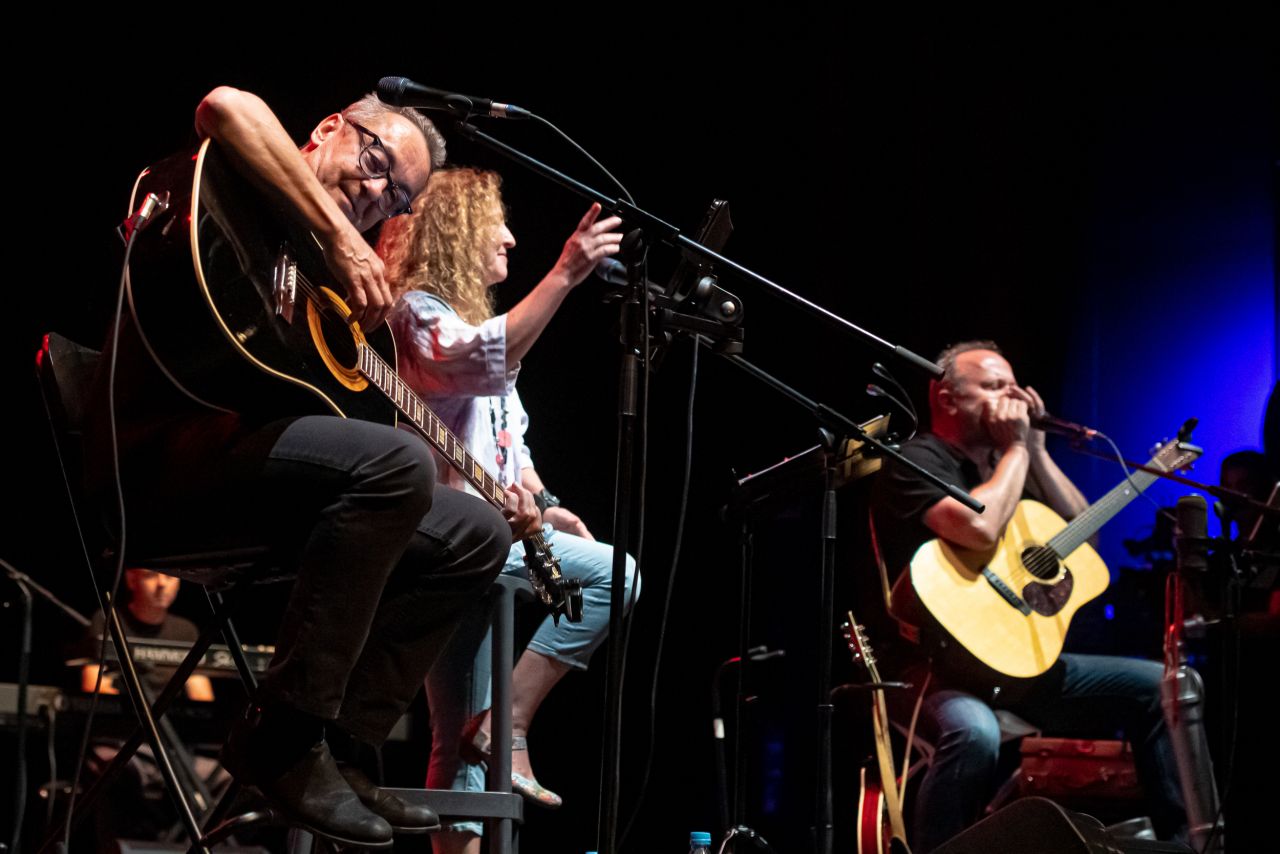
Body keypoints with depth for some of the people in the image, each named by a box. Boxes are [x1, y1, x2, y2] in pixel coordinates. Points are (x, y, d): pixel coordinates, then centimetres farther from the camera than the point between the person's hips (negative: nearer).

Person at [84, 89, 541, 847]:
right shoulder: (240, 188, 3)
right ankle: (285, 739, -23)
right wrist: (338, 238, -20)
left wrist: (489, 493, 10)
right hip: (160, 449, -9)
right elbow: (225, 107, -23)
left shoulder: (338, 287, 24)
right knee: (396, 462, -31)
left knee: (476, 537, 6)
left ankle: (340, 745, -1)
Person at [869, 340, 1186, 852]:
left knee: (1166, 686, 0)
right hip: (942, 667, -8)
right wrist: (1016, 449, -10)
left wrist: (1036, 449, 5)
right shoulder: (916, 462, -7)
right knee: (974, 733, -41)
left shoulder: (1006, 463, 20)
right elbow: (979, 528, -25)